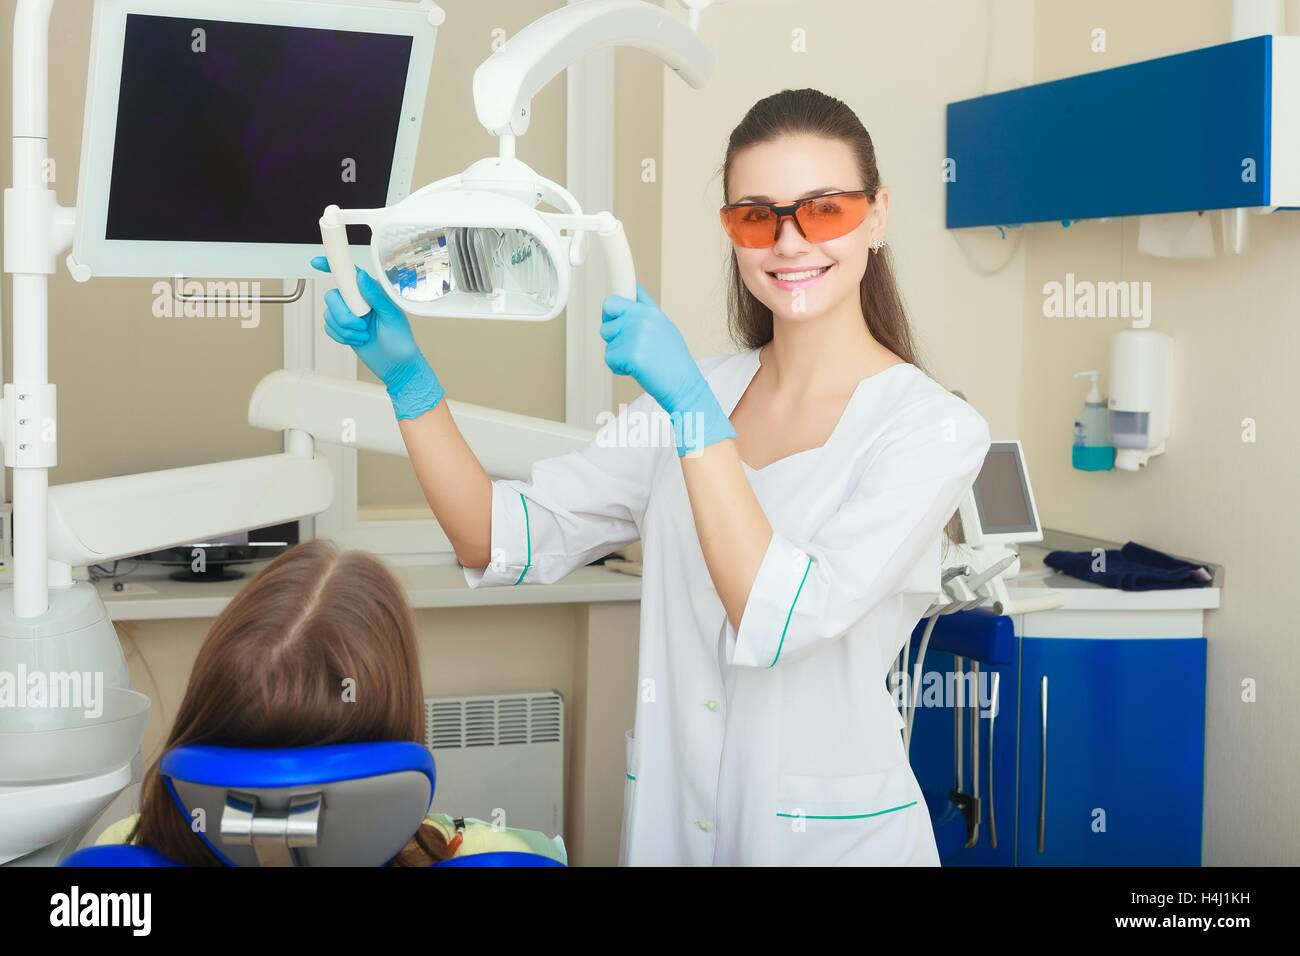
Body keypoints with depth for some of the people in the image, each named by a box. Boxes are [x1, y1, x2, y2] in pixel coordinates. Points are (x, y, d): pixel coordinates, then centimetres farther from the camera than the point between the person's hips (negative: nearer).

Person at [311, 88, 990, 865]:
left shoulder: (933, 427, -13)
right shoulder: (687, 392, 3)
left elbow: (781, 620, -24)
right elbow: (508, 543, -4)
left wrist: (693, 406, -27)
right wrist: (405, 374, -14)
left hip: (832, 833, -4)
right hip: (669, 819, 5)